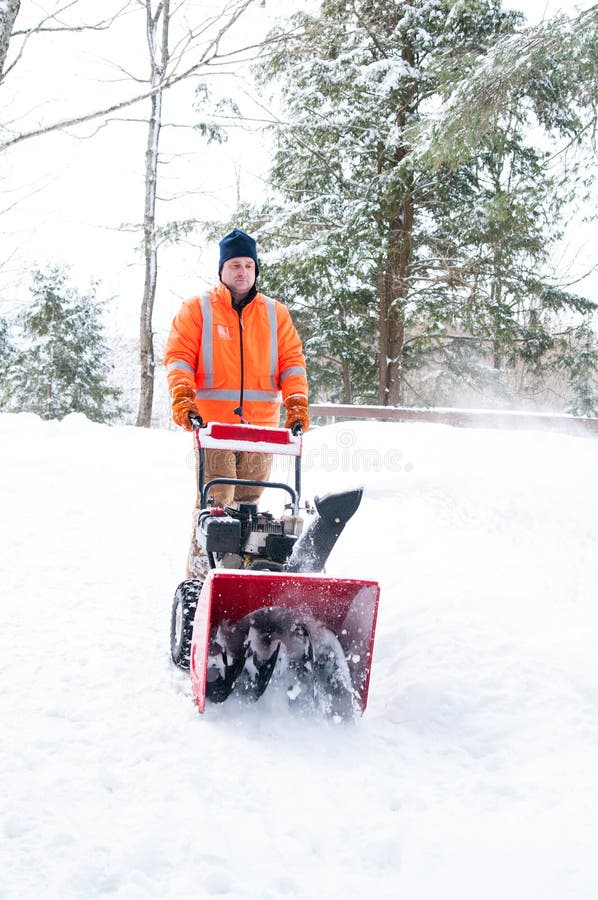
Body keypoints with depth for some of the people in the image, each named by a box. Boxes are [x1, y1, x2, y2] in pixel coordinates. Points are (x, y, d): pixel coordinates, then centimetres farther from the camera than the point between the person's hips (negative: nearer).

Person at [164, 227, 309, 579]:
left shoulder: (276, 314, 16)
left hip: (262, 427, 3)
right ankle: (199, 576, -6)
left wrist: (297, 402, -4)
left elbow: (292, 361, 11)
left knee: (249, 503, 6)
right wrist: (182, 395, -16)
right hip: (213, 424, -3)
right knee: (214, 503, -10)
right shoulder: (197, 309, 9)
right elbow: (179, 356, 1)